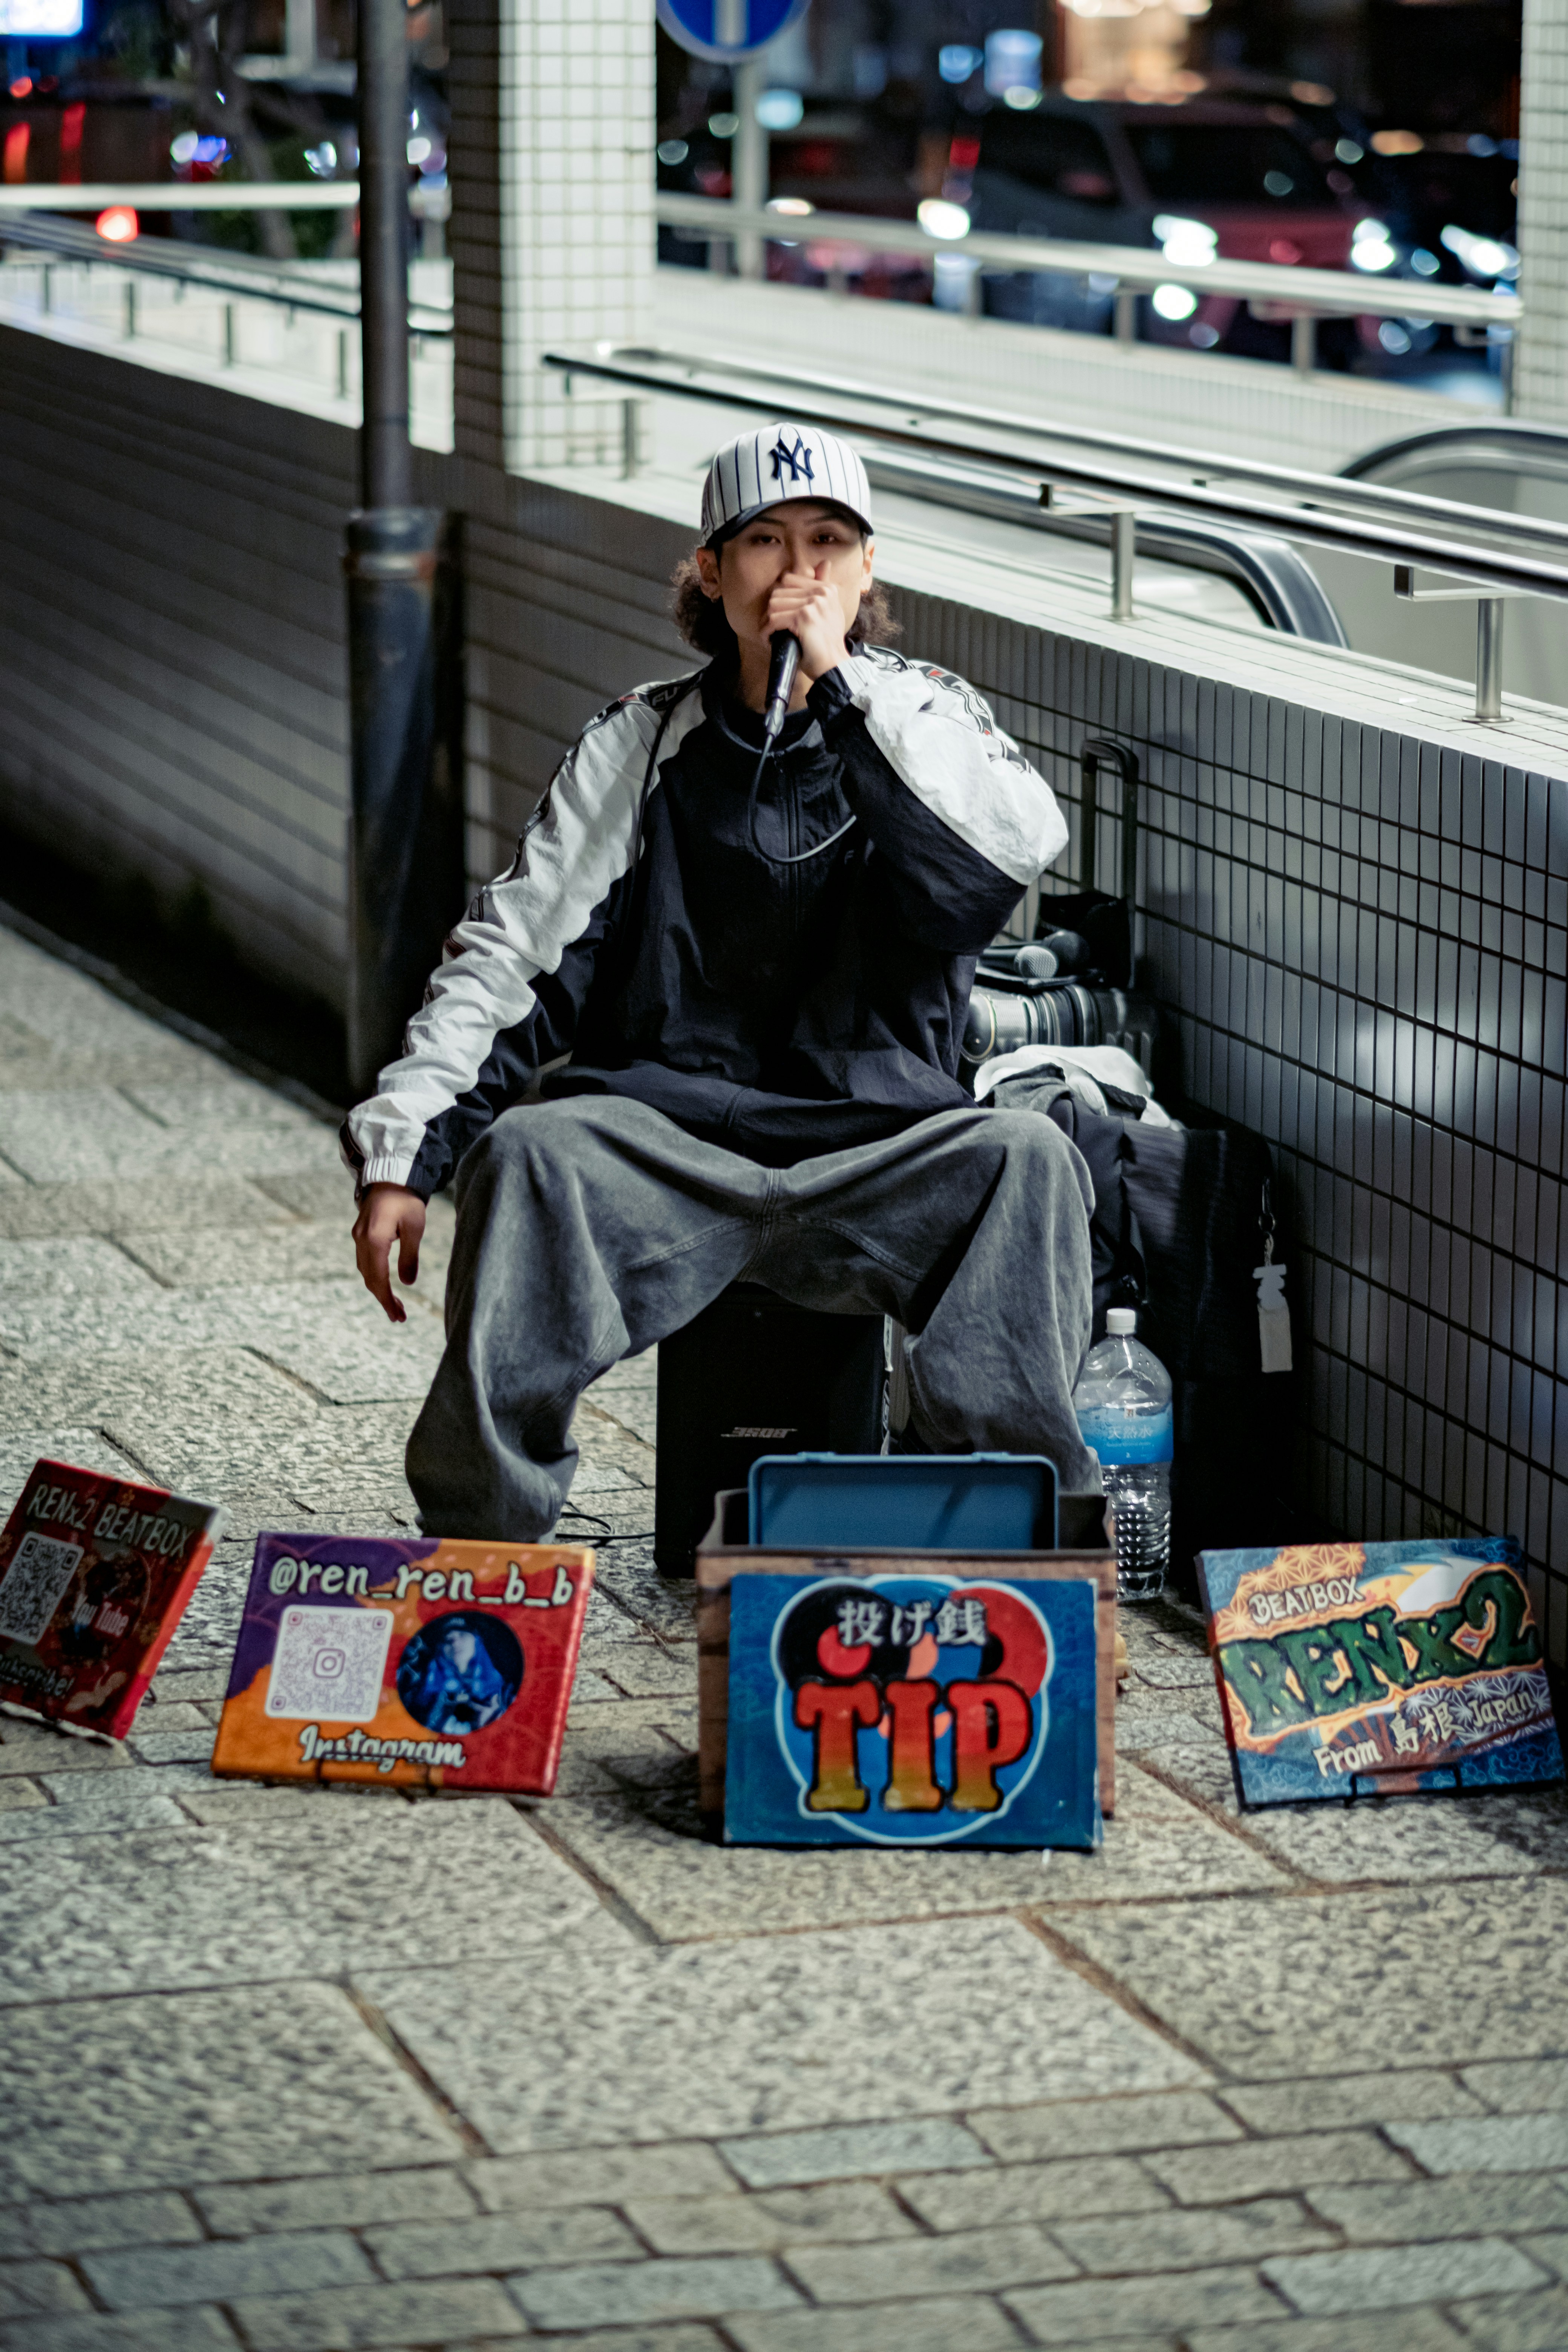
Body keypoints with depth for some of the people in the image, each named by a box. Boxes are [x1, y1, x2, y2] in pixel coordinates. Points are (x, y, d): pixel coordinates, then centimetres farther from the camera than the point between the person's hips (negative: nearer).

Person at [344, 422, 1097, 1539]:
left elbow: (1022, 843, -14)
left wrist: (842, 681, -13)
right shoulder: (643, 743, 10)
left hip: (875, 1156, 0)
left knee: (1026, 1157, -30)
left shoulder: (924, 720, 9)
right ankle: (477, 1548, -25)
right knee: (529, 1150, -30)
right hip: (665, 1135, 1)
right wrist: (401, 1154, -2)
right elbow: (512, 955, 8)